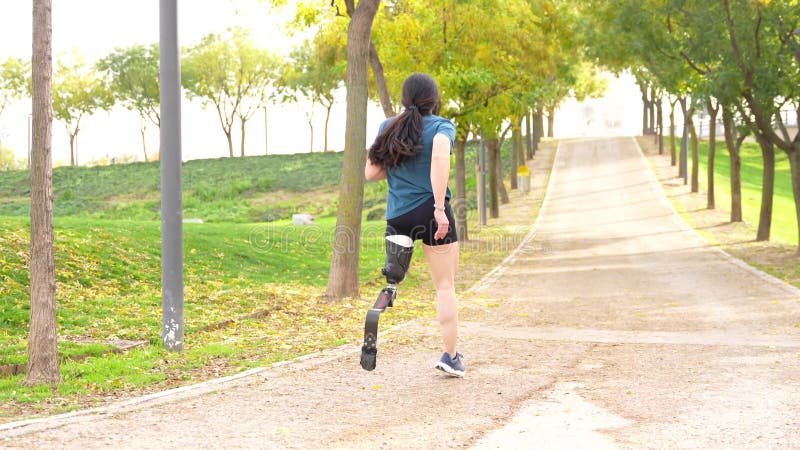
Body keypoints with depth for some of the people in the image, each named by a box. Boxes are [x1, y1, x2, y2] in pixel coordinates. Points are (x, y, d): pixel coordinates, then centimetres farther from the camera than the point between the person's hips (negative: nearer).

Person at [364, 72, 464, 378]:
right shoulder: (441, 126, -2)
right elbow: (440, 158, -23)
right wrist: (440, 208, -25)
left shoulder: (388, 127, 11)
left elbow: (370, 173, 11)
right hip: (430, 213, -3)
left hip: (397, 216, 3)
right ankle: (451, 356, 7)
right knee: (445, 287, 5)